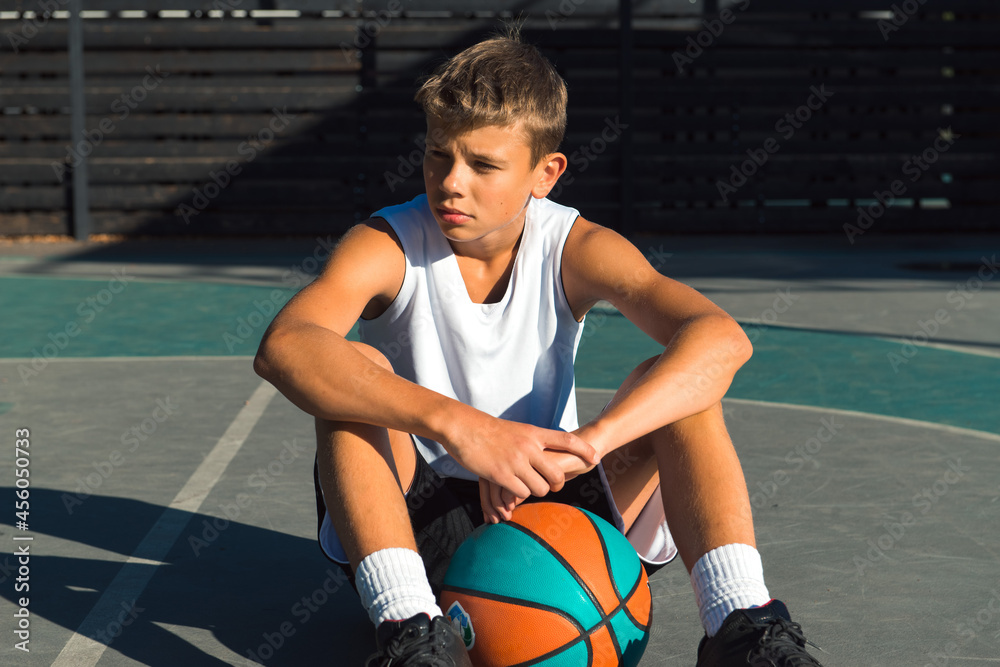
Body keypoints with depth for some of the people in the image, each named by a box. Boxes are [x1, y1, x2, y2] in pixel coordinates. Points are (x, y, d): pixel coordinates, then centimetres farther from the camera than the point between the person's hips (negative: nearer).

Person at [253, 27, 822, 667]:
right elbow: (282, 347, -38)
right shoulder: (386, 247, -15)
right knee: (356, 370, -28)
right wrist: (455, 424, -51)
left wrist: (585, 442, -42)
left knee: (676, 382, -20)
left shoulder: (576, 249, -10)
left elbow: (722, 339, -26)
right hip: (416, 521, -1)